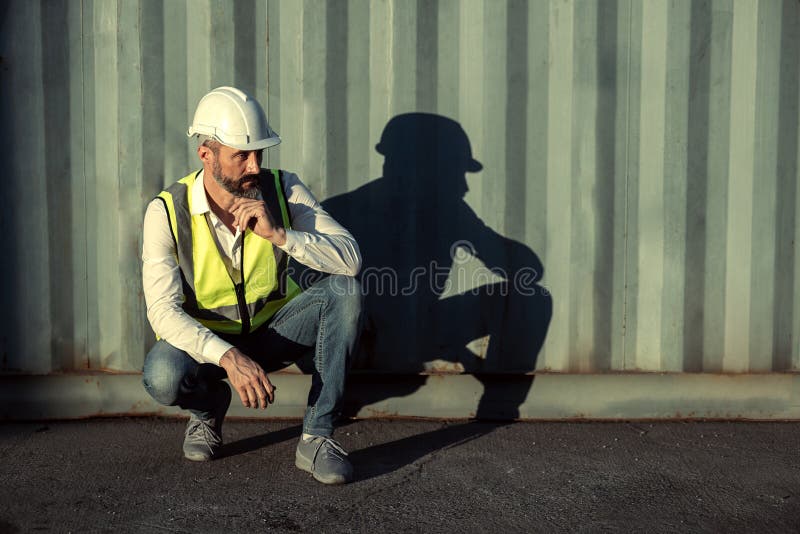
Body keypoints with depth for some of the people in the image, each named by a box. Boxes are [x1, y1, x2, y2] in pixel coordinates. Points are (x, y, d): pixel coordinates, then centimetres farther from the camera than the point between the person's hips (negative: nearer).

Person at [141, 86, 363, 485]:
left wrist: (279, 234, -34)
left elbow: (350, 258, -21)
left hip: (273, 329, 2)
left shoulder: (283, 190, -13)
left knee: (343, 290, -25)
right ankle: (208, 406, 5)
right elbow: (162, 310, -25)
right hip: (203, 339, -2)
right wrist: (229, 358, -40)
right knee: (162, 376, -35)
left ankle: (317, 437, -20)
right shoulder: (167, 212, -18)